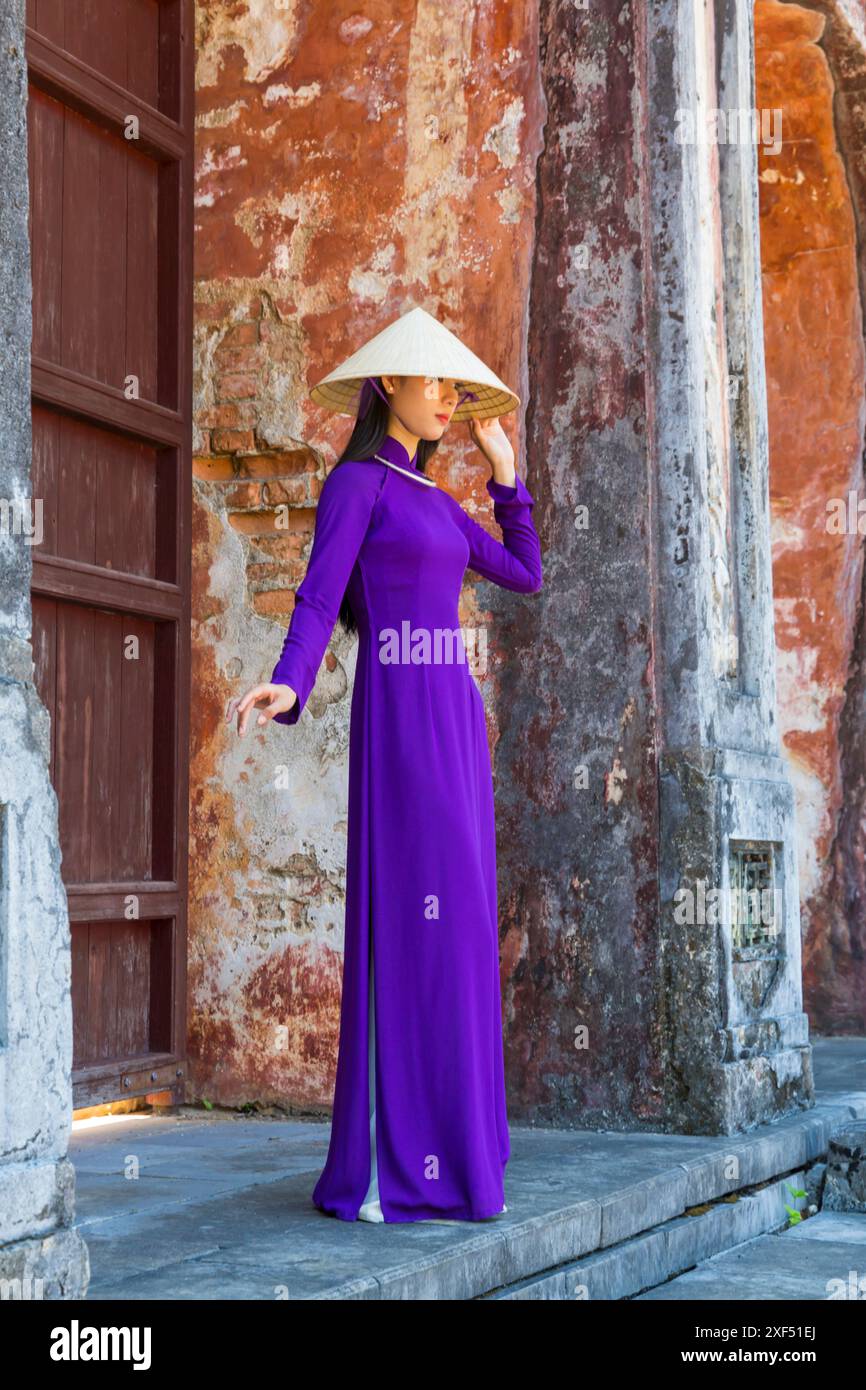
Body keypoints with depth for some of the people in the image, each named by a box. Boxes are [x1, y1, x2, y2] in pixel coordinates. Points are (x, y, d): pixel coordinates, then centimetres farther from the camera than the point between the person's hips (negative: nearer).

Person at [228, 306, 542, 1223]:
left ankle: (439, 1139, 11)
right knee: (409, 915, -13)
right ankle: (390, 1166, -10)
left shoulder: (433, 501, 22)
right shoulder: (355, 481, -3)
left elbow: (524, 576, 26)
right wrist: (286, 688, -34)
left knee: (450, 918, 6)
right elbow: (317, 603, -15)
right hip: (398, 714, -9)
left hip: (451, 715, 9)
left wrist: (505, 470, 25)